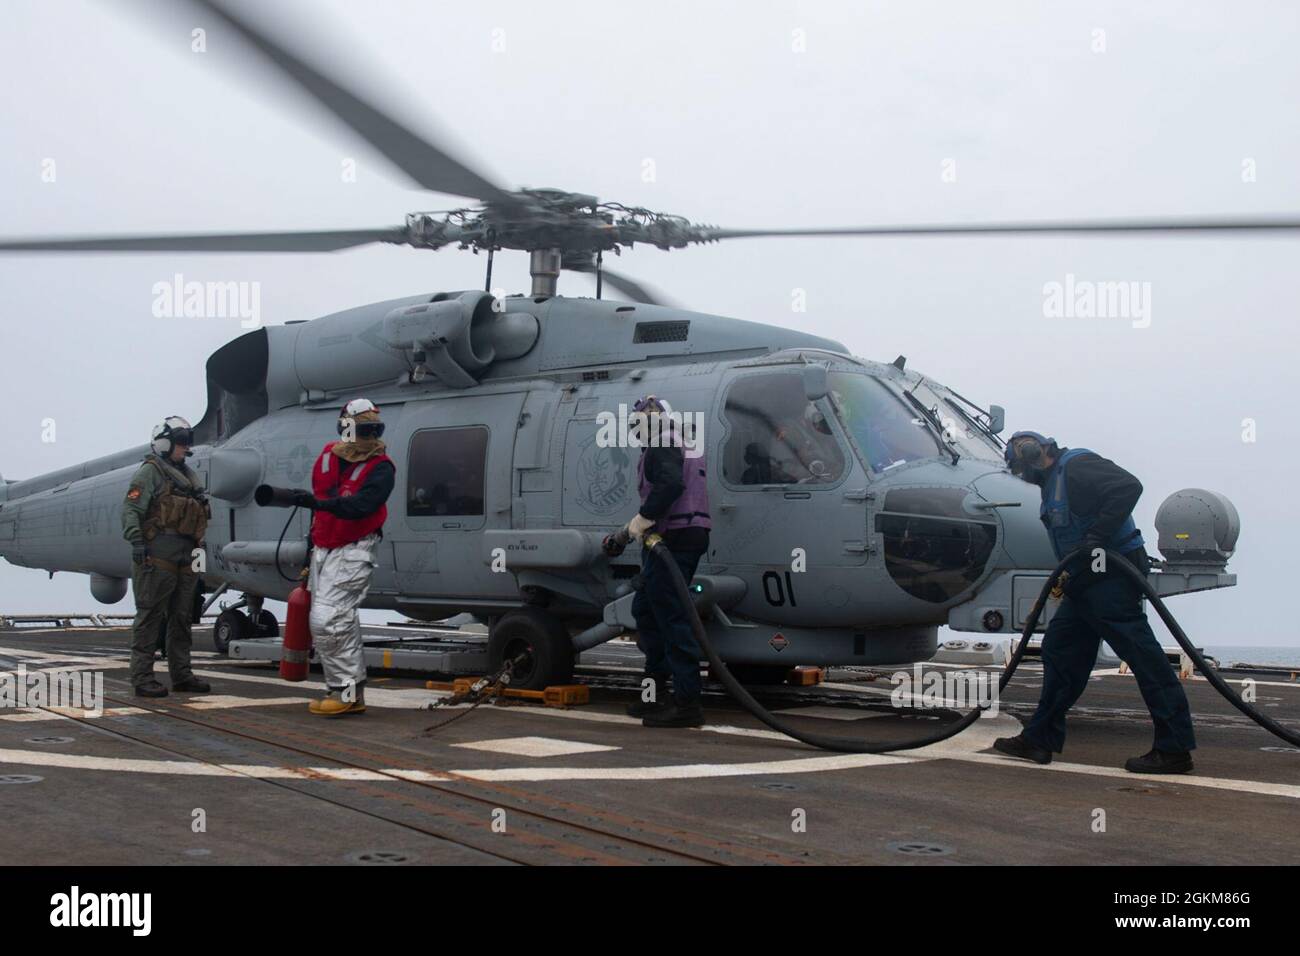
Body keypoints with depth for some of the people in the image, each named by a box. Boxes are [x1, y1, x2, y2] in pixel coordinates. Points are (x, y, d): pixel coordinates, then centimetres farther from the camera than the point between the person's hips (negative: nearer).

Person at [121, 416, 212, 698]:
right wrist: (136, 540, -22)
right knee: (150, 616, -7)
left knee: (182, 617, 12)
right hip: (157, 556, -8)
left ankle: (181, 675, 18)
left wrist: (199, 546, 21)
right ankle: (142, 677, -6)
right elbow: (131, 509, -12)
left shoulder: (188, 475, 22)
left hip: (185, 559, 8)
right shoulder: (150, 471, -4)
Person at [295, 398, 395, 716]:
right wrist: (313, 537, 31)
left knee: (326, 619, -17)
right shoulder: (328, 456, 8)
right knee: (343, 623, 13)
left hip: (352, 553, -7)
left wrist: (318, 502, -42)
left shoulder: (381, 468, -12)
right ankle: (354, 694, 21)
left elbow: (360, 505, -29)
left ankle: (344, 691, -10)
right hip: (323, 551, 7)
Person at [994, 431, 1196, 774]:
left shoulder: (1077, 466, -10)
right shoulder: (1053, 481, 22)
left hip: (1111, 574, -11)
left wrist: (1097, 536, -25)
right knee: (1059, 649, 13)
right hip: (1087, 579, 11)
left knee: (1141, 652, -11)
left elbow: (1129, 487, -23)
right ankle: (1039, 739, 20)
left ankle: (1175, 749, -12)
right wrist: (1067, 576, 12)